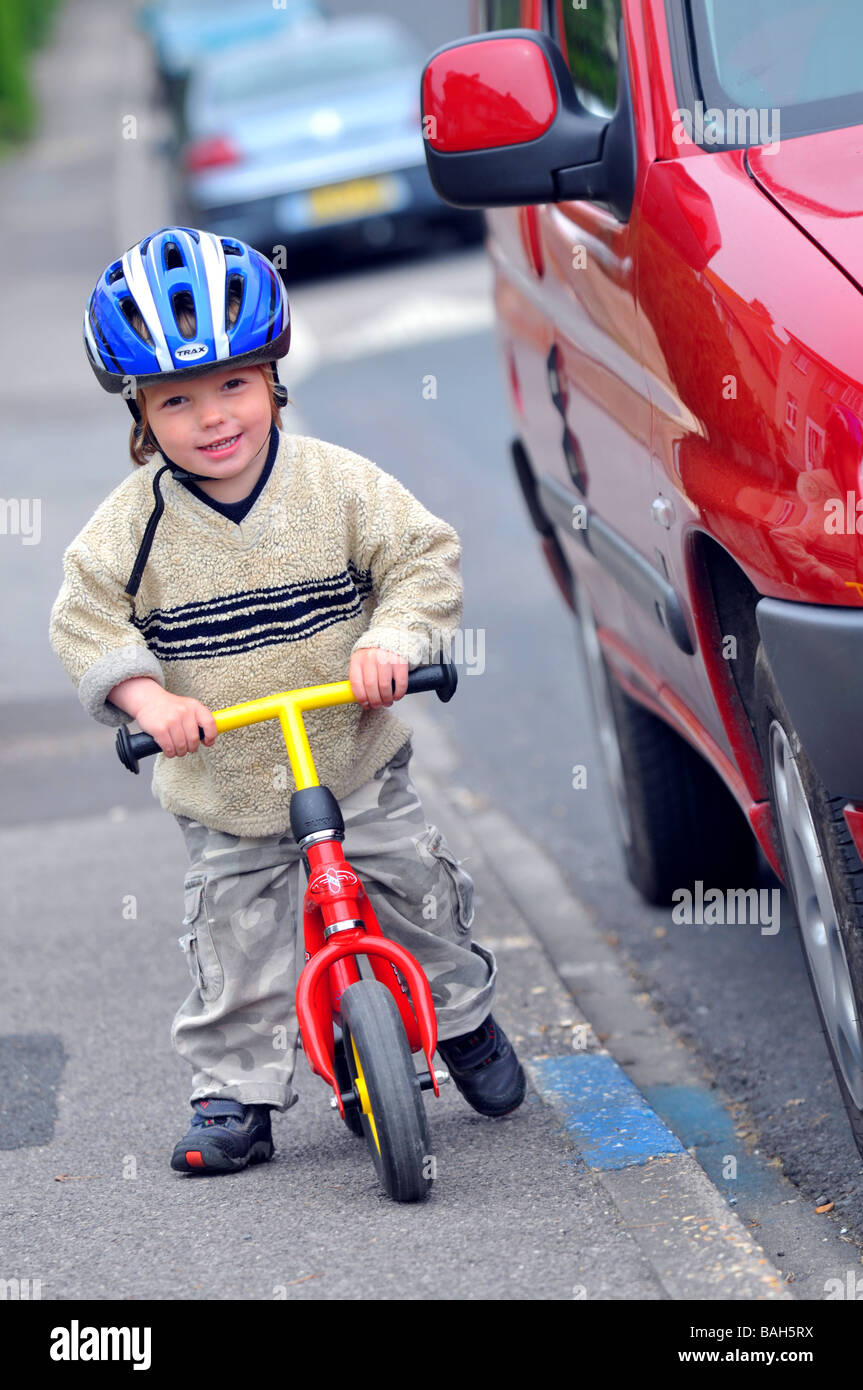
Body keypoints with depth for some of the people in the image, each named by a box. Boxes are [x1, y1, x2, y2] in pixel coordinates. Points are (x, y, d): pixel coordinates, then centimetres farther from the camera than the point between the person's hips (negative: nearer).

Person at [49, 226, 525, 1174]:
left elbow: (423, 559, -7)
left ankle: (463, 1017, 35)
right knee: (235, 954, 2)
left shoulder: (337, 483, -11)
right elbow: (86, 623, -8)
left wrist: (389, 641, -24)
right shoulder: (135, 520, -11)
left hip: (356, 766, 0)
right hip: (223, 795, 0)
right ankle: (234, 1096, 17)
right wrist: (147, 696, -24)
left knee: (418, 897, 9)